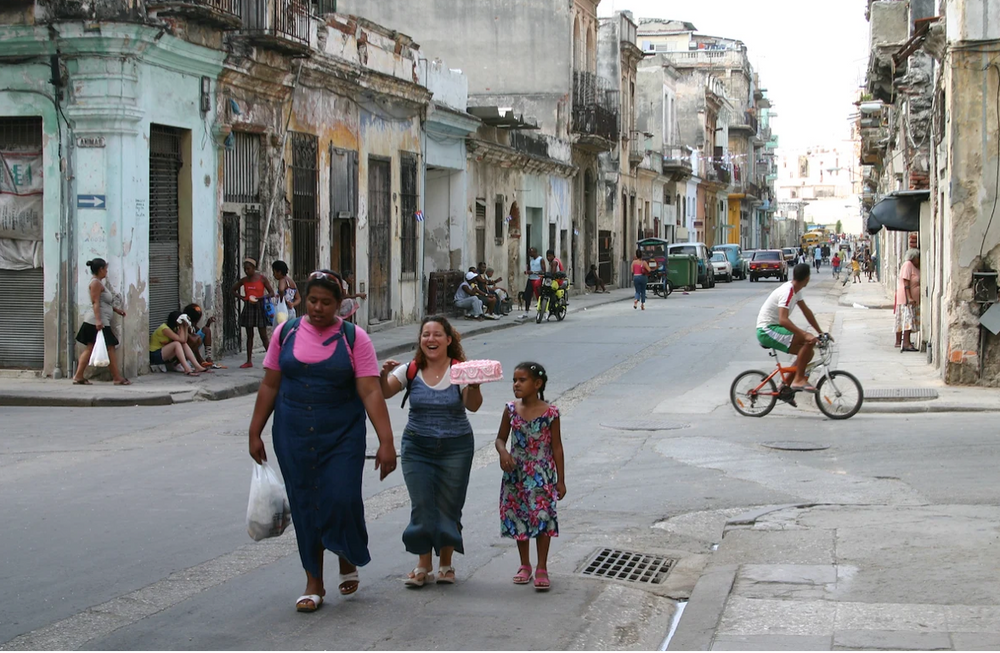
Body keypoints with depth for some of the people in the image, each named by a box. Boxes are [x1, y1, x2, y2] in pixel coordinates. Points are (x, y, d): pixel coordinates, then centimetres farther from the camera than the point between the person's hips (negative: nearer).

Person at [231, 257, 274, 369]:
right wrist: (241, 297, 3)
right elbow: (232, 290, 20)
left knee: (263, 335, -6)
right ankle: (249, 361, 12)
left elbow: (271, 293, -6)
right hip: (248, 308, 4)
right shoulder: (244, 280, 6)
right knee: (249, 335, 8)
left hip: (259, 307, -4)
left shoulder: (262, 279, -5)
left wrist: (260, 298, -20)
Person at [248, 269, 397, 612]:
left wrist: (386, 442, -14)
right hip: (293, 437, 2)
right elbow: (269, 385, 9)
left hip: (342, 436, -2)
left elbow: (370, 392, -8)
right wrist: (255, 432, 8)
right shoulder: (286, 333, 4)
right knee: (305, 506, 5)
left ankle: (349, 560, 21)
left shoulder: (354, 338, -3)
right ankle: (314, 583, 18)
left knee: (343, 500, -10)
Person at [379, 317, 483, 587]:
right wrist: (384, 375, -29)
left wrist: (474, 385, -37)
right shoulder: (410, 370, -1)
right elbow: (384, 393, -9)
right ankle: (423, 567, 8)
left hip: (455, 447, -1)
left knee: (449, 506, 5)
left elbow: (473, 405, -17)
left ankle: (445, 564, 20)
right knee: (422, 506, -2)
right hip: (417, 447, 1)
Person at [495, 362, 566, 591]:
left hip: (542, 475, -3)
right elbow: (501, 438, 8)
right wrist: (503, 453, -16)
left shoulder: (550, 413, -10)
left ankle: (541, 568, 8)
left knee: (543, 518, -3)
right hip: (516, 474, 3)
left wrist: (560, 480, -3)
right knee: (518, 518, 10)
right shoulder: (511, 409, -2)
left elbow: (556, 447, -4)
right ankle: (525, 565, 25)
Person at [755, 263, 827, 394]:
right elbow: (783, 320, -34)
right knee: (810, 341, -23)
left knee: (807, 353, 8)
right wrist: (804, 334, -40)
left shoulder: (795, 290, 7)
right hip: (767, 330, -10)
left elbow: (806, 311, 17)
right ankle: (799, 380, -18)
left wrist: (820, 332, 16)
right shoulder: (787, 292, -22)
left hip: (774, 329, 10)